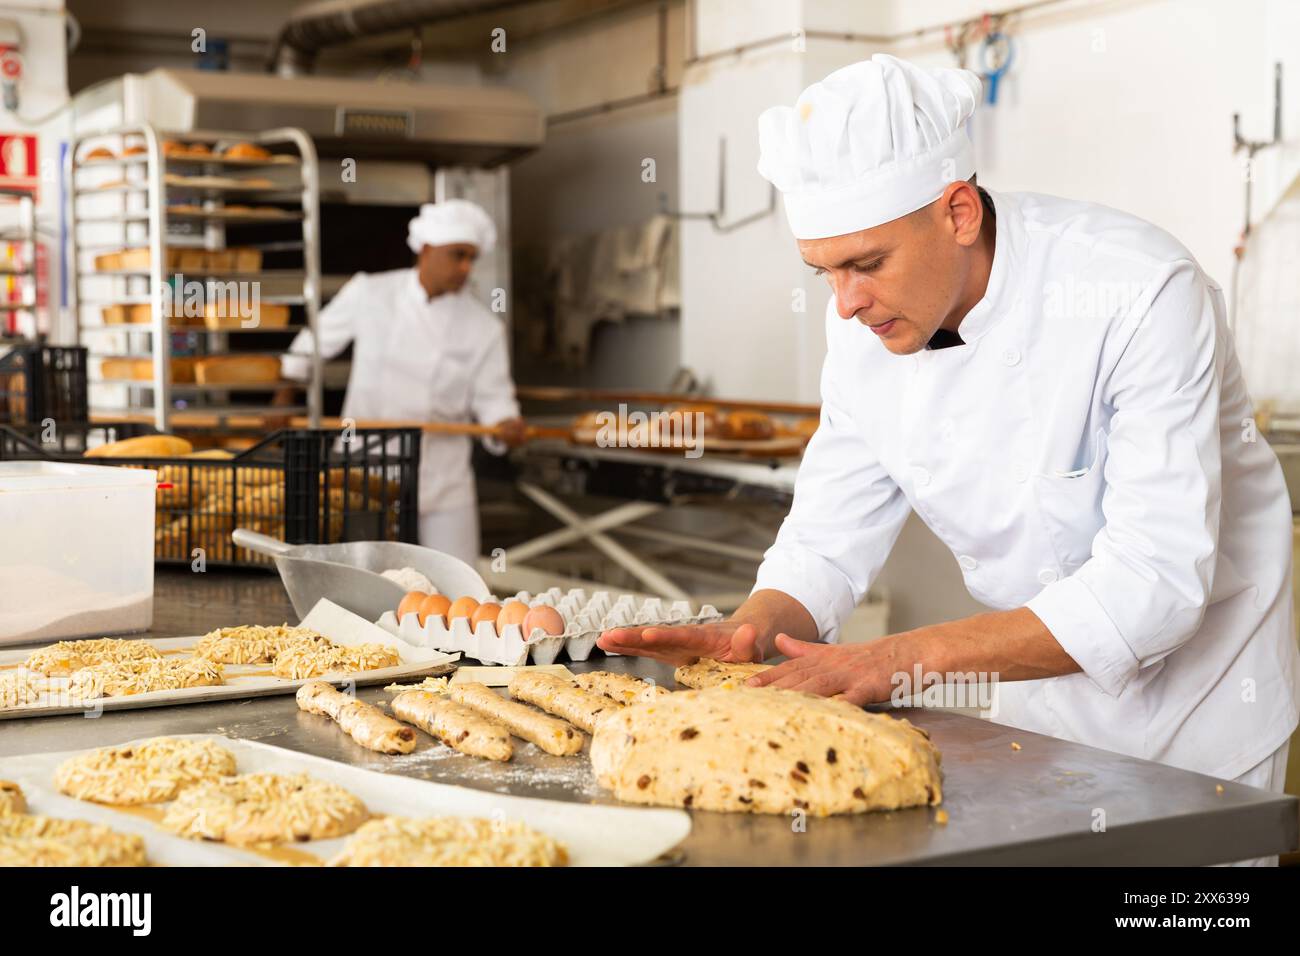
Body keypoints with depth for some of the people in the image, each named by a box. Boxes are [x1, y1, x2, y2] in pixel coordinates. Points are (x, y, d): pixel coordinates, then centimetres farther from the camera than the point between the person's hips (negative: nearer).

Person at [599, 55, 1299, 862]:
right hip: (1039, 697, 5)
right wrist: (752, 631, -26)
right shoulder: (865, 324, -11)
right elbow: (831, 542, -4)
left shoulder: (1140, 291, -29)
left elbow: (1155, 584, -34)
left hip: (1198, 694, -4)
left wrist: (911, 657, -40)